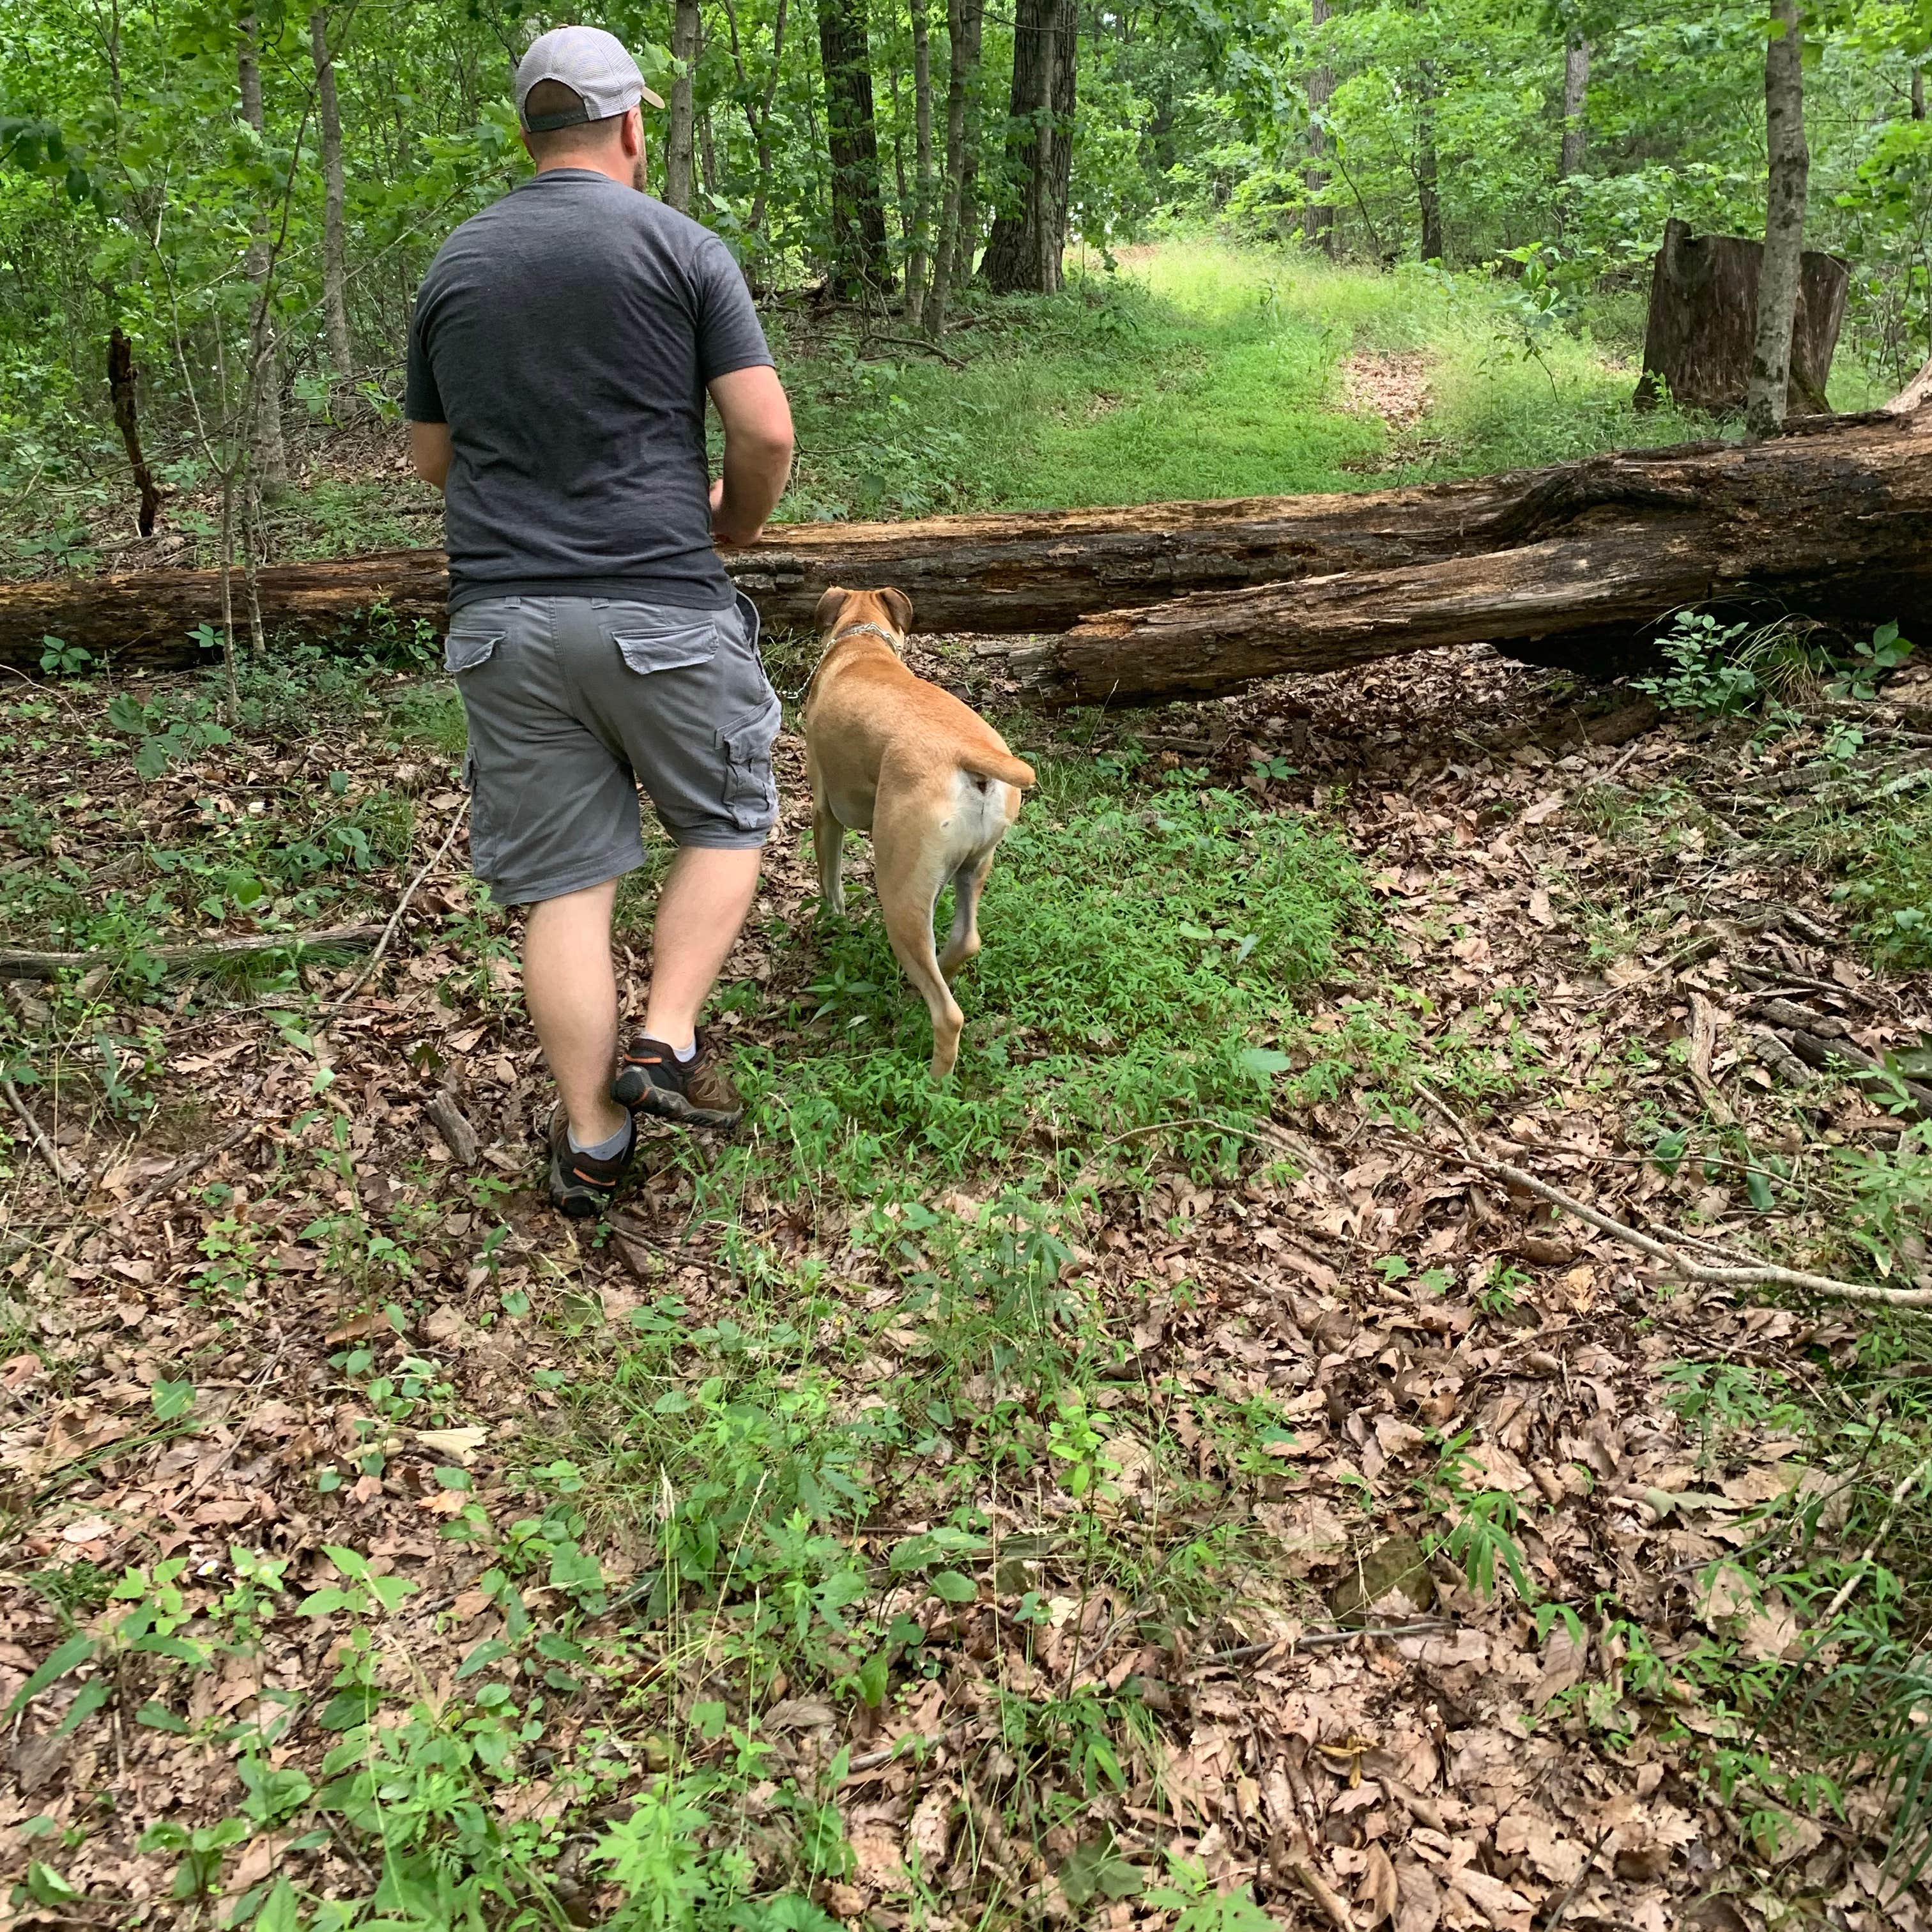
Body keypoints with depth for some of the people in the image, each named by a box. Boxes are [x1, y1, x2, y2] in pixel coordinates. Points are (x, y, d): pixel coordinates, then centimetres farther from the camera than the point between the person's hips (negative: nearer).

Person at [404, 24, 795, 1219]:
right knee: (727, 822, 18)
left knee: (563, 884, 7)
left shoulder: (455, 266, 12)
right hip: (661, 607, -3)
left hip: (504, 616, 4)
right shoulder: (683, 249, -2)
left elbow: (431, 457, 19)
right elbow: (766, 432, -8)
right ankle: (668, 1041, 4)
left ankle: (591, 1141, 12)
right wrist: (732, 525, 11)